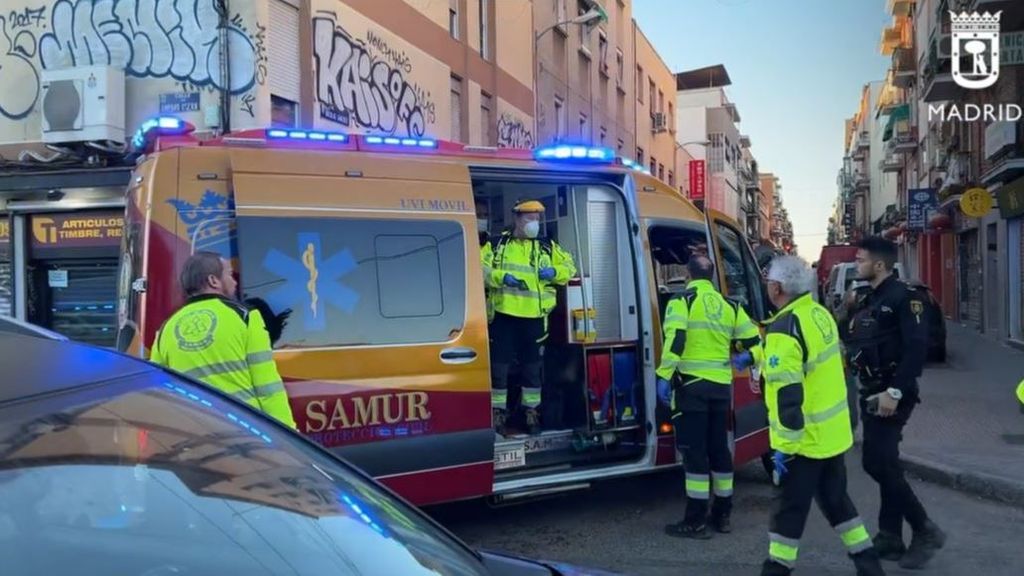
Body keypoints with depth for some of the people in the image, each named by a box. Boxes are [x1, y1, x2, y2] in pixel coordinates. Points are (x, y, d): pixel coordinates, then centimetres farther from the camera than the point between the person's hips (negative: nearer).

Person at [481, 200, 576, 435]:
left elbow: (569, 267, 14)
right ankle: (498, 413, 13)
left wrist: (554, 272, -7)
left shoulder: (547, 247, 10)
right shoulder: (496, 244, 4)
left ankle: (532, 412, 23)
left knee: (533, 367, 10)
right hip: (503, 315, -2)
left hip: (534, 317, 2)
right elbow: (480, 269, -5)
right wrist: (501, 277, -20)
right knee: (499, 367, 2)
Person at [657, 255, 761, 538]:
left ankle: (696, 521, 0)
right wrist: (745, 358, 30)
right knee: (719, 448, 14)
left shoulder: (682, 301, -5)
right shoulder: (730, 306, 11)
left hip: (692, 385, -5)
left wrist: (664, 376, -17)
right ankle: (722, 515, 22)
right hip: (722, 386, 5)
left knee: (694, 451, -3)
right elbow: (755, 342, 12)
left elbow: (674, 340, -18)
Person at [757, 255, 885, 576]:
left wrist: (783, 447, -21)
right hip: (834, 432, 8)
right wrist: (758, 357, 26)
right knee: (836, 501, 21)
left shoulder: (784, 330, -23)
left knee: (789, 509, 4)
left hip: (806, 440, -8)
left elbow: (788, 397, -26)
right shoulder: (821, 314, 4)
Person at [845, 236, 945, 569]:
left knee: (878, 464, -12)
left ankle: (925, 531, 2)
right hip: (871, 394, 9)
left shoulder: (903, 298, -12)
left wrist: (895, 392, -25)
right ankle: (890, 537, 18)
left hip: (891, 395, -9)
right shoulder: (868, 301, 15)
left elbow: (916, 349, -21)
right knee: (885, 465, 11)